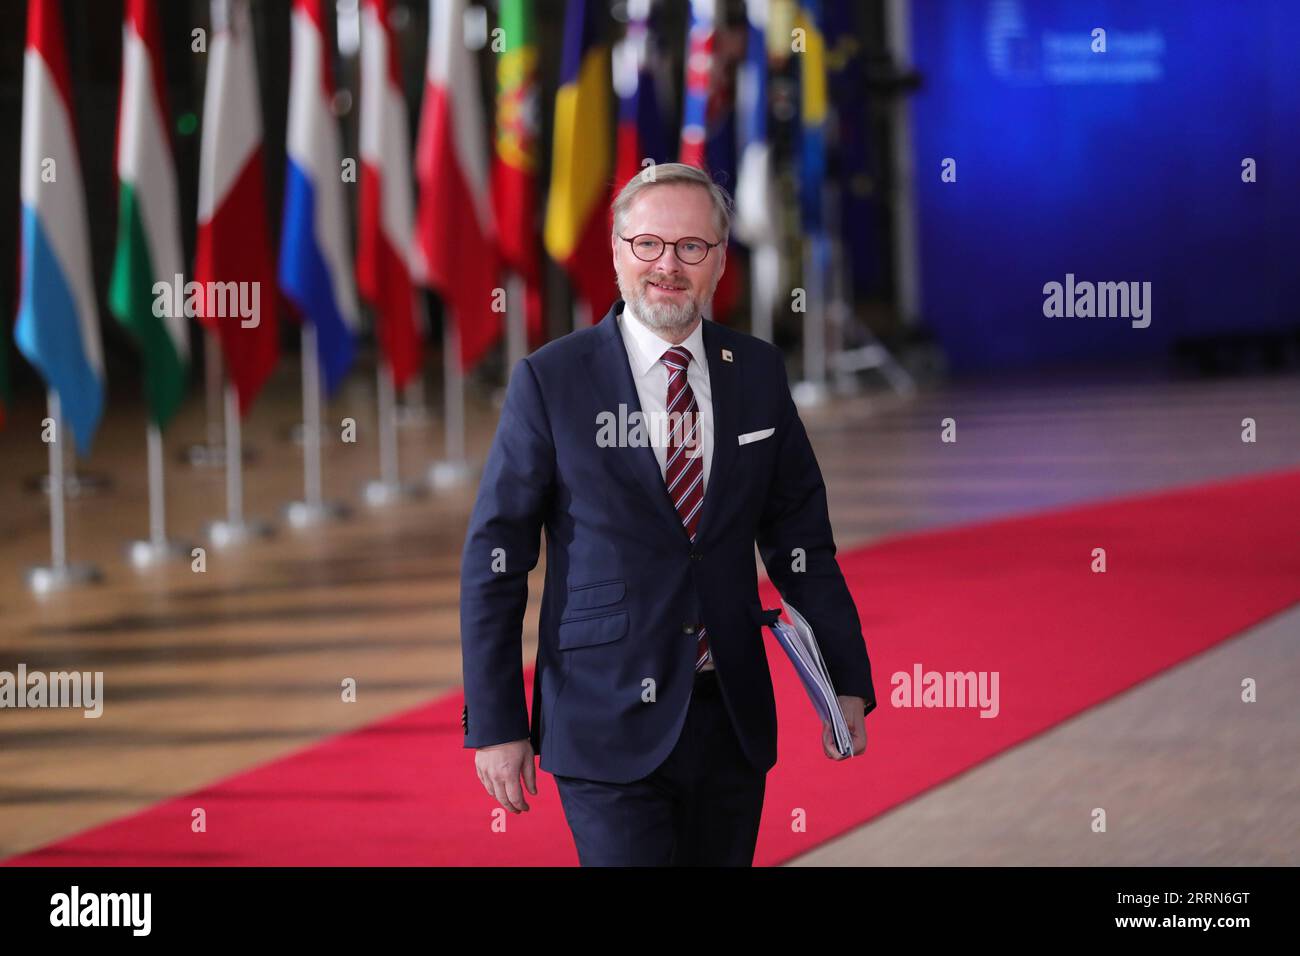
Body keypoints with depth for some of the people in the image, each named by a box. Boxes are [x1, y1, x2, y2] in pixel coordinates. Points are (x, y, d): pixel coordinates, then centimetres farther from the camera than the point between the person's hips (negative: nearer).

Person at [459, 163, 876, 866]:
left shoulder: (758, 374, 7)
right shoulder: (550, 381, -4)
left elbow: (799, 535, 13)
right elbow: (494, 560, -3)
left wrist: (848, 680, 8)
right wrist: (495, 725, -7)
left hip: (733, 724, 4)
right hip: (609, 726, -4)